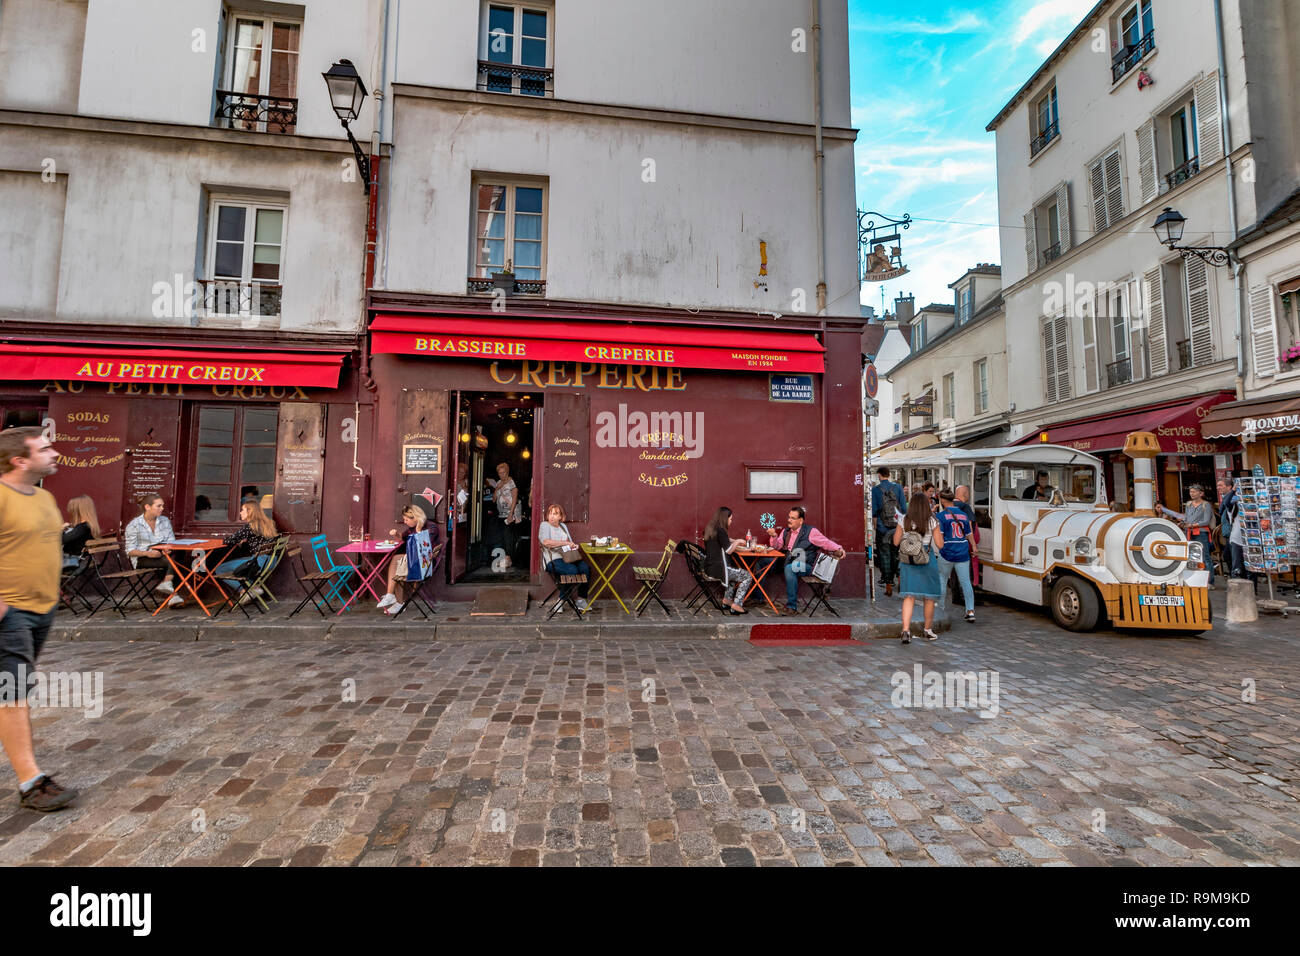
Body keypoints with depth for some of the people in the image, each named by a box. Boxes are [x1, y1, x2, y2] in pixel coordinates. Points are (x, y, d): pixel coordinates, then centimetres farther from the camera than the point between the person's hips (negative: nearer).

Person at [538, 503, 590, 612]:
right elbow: (546, 542, -16)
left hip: (567, 557, 6)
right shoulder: (544, 525, 3)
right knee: (573, 570, -32)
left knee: (586, 567, -21)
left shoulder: (563, 526, 22)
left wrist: (573, 545, 1)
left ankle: (581, 600, -13)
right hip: (553, 559, -6)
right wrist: (565, 543, -16)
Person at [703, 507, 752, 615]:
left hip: (709, 568, 10)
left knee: (736, 572, 32)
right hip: (718, 569, -10)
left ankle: (727, 599, 28)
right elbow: (728, 550, -15)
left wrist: (735, 542, 21)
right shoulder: (720, 531, -18)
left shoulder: (709, 529, 11)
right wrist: (737, 542, 1)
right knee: (748, 576, 1)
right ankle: (736, 605, 0)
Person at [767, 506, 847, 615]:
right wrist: (774, 536, -1)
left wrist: (838, 549, -15)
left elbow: (826, 542, 1)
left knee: (789, 568, -37)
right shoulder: (786, 531, 18)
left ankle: (792, 607, -28)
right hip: (790, 563, 6)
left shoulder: (810, 531, 1)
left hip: (807, 566, -5)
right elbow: (778, 546, 18)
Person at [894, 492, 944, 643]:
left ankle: (906, 630, -13)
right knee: (929, 597, 15)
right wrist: (938, 530, 10)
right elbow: (940, 544, -3)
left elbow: (896, 541, 3)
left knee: (909, 596, 1)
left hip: (908, 561, 1)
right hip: (927, 560, -1)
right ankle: (928, 630, 29)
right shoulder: (932, 521, -6)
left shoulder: (904, 520, -2)